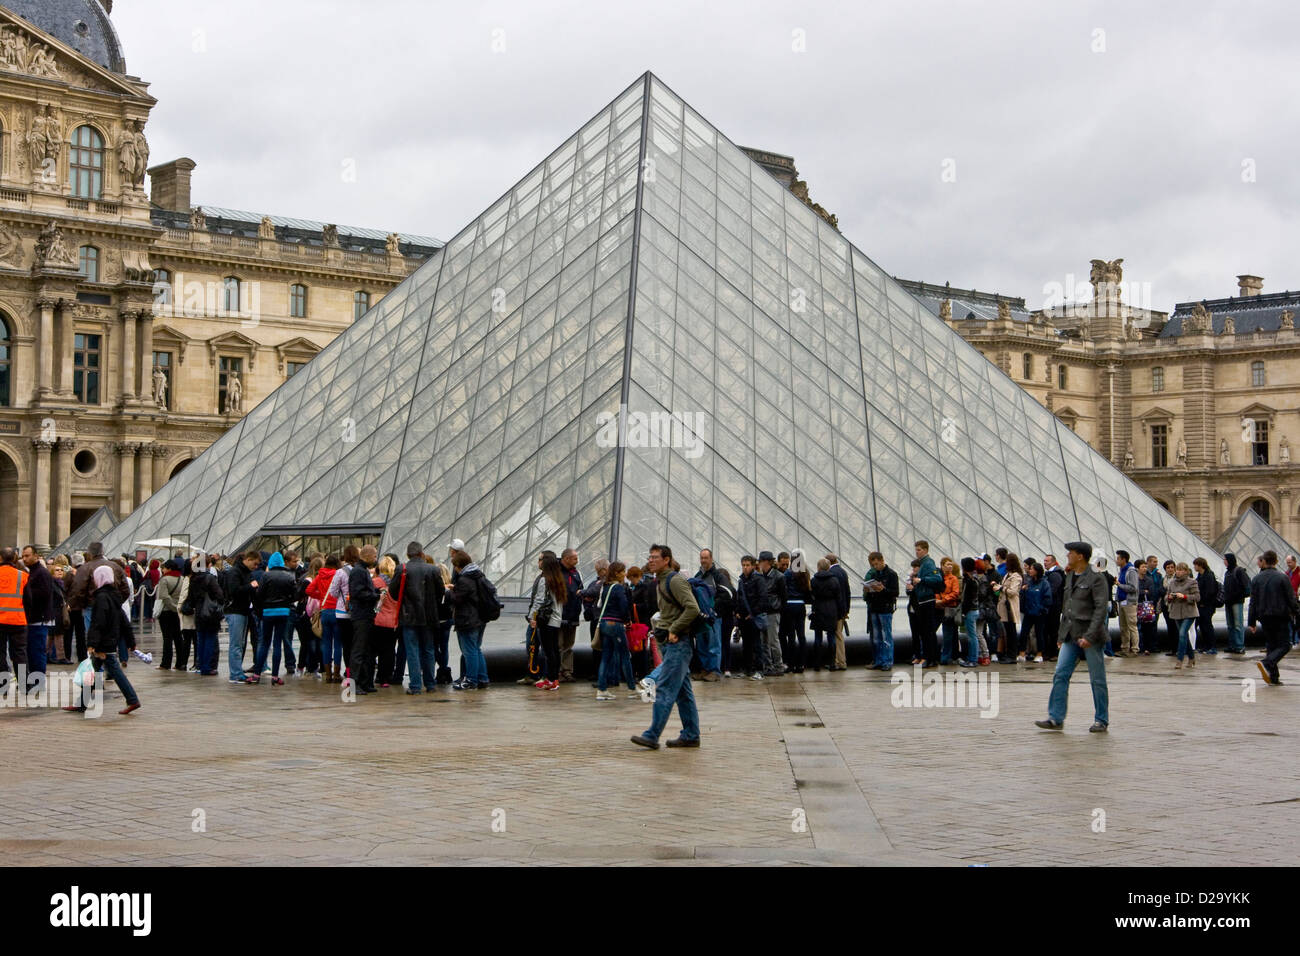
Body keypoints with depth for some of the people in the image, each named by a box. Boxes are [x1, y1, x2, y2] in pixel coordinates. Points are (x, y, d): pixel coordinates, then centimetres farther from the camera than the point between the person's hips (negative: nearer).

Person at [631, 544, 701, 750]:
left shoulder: (675, 580, -13)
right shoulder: (661, 580, 18)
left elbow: (693, 609, -22)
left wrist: (673, 630, -18)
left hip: (678, 642, -10)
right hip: (671, 642, 10)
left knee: (664, 689, -11)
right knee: (683, 690, 11)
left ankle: (652, 736, -13)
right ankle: (691, 735, 15)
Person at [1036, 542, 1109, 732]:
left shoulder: (1096, 579, -9)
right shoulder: (1069, 577, 14)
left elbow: (1101, 609, -15)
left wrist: (1089, 636, -22)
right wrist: (1062, 633, 18)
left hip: (1090, 637, -7)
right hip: (1070, 636, 7)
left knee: (1097, 680, 3)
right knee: (1060, 675, -2)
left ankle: (1102, 720, 13)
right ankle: (1056, 718, -1)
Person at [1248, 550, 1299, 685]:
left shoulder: (1257, 579, 3)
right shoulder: (1283, 578, -9)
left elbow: (1253, 602, 5)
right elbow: (1291, 600, -8)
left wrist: (1252, 622, 10)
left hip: (1264, 618, 4)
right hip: (1280, 617, -4)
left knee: (1271, 645, 14)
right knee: (1284, 645, 0)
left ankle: (1274, 677, 9)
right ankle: (1267, 663, -25)